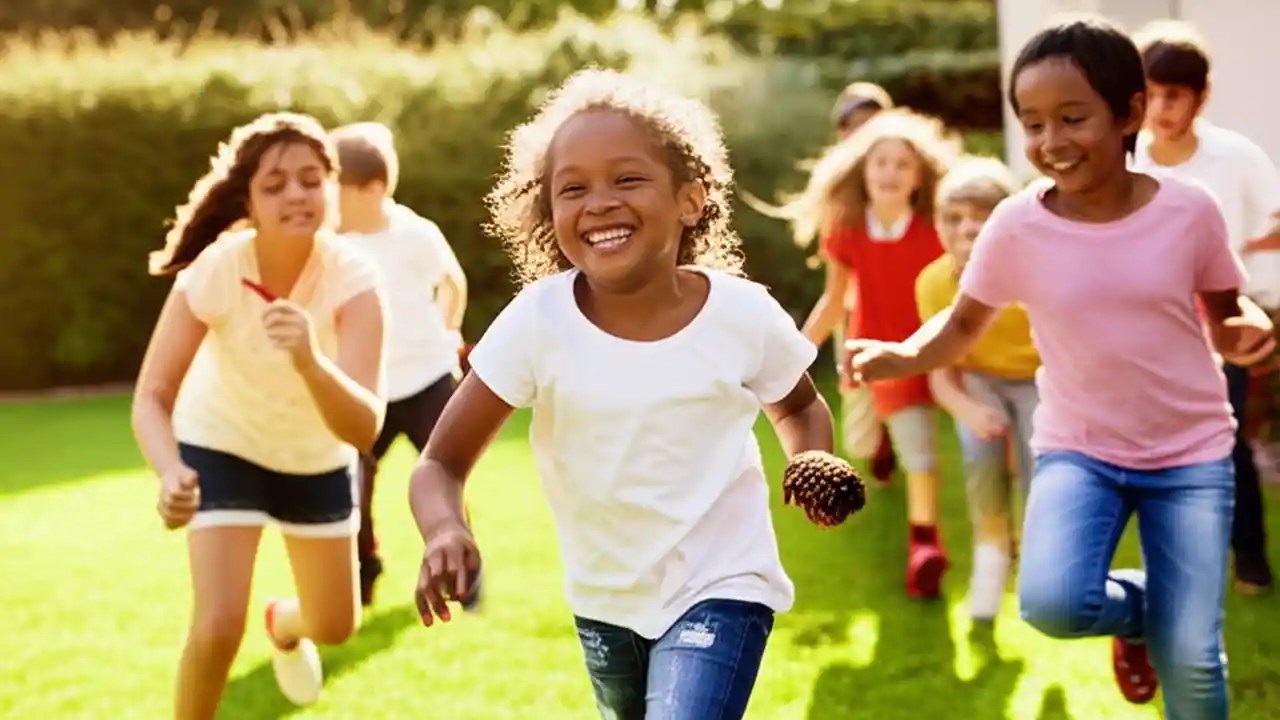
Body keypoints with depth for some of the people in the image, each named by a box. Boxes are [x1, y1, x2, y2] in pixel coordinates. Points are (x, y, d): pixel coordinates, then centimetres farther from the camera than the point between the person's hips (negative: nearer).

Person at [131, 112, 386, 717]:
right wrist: (171, 474, -49)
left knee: (334, 627, 16)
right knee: (218, 627, -19)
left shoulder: (352, 278, -32)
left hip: (316, 459, 2)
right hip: (222, 448, -2)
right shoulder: (213, 272, -31)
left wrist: (309, 361, -61)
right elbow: (152, 397, -28)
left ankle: (283, 626, 54)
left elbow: (364, 428, -41)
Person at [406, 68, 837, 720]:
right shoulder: (537, 320, -19)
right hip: (604, 600, 3)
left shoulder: (743, 314, -17)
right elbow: (442, 463, -13)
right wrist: (446, 532, -35)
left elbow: (797, 406, 6)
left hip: (719, 590, -3)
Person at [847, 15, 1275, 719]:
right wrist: (900, 356, -18)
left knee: (1192, 661, -5)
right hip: (1078, 449, 0)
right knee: (1052, 603, -26)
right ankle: (1137, 608, 10)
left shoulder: (1189, 208, -10)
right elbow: (964, 323, 3)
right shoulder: (1017, 226, -10)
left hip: (1191, 453, 0)